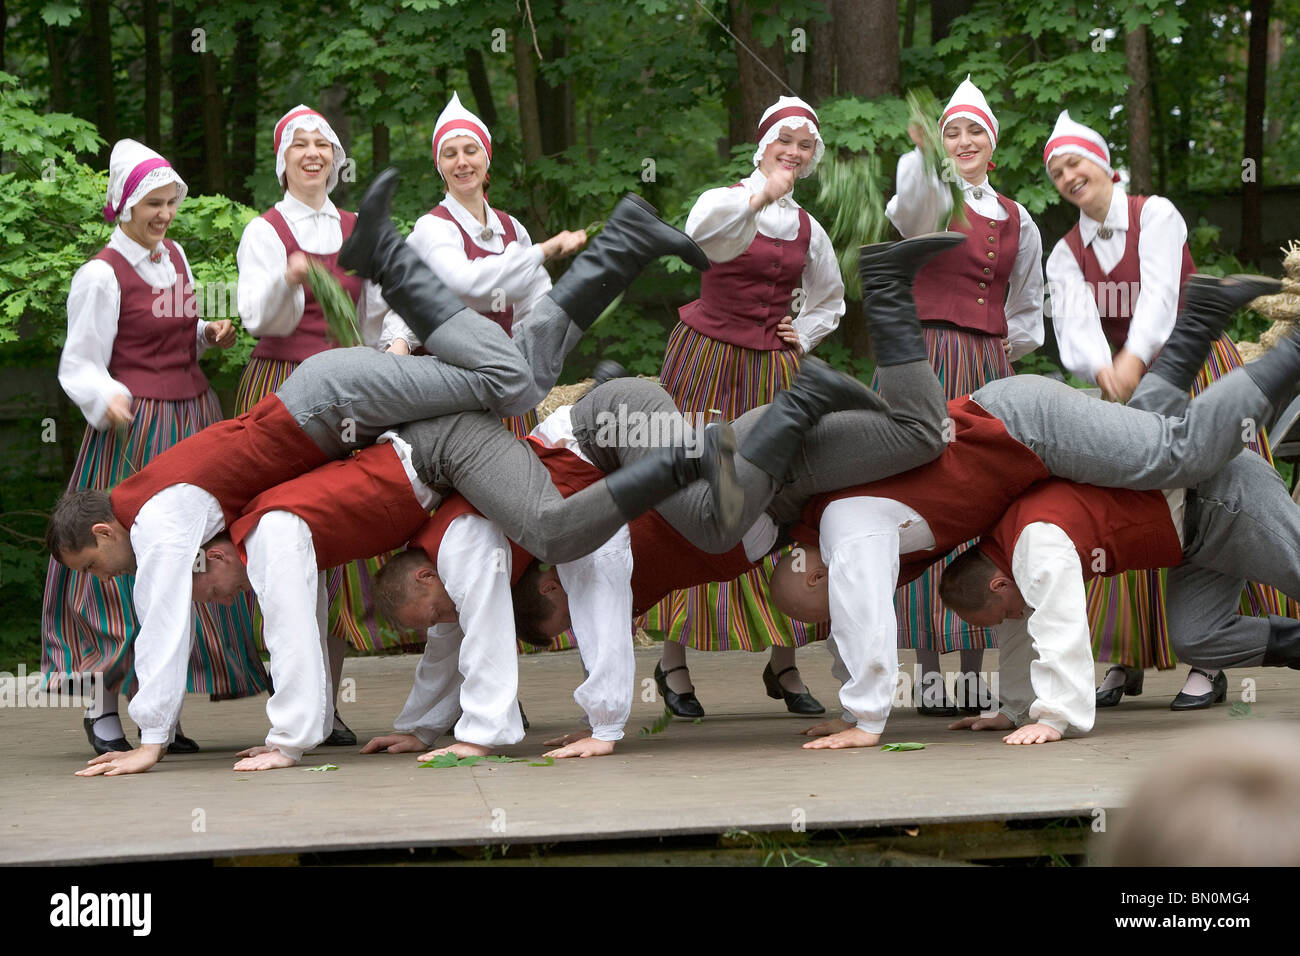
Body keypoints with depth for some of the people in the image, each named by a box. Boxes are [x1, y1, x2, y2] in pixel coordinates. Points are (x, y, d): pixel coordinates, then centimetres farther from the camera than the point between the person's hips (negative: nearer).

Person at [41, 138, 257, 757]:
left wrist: (209, 335, 9)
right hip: (134, 428, -7)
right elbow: (80, 364, -10)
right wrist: (107, 399, -29)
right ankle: (102, 708, -2)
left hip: (192, 419, 7)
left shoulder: (174, 256, 13)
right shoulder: (102, 273, -9)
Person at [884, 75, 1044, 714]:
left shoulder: (1017, 221, 16)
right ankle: (927, 669, -9)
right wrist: (923, 155, -46)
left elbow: (1027, 313, 26)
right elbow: (913, 201, -27)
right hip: (925, 361, -5)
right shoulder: (932, 200, 1)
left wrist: (995, 351, 10)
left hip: (990, 367, 5)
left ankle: (974, 670, 8)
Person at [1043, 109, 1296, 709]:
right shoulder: (1066, 254, 6)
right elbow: (1076, 323, -12)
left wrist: (1134, 359, -38)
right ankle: (1127, 661, 1)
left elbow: (1160, 292, -21)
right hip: (1125, 387, 4)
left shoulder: (1156, 215, -6)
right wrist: (1101, 369, -34)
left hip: (1197, 368, -4)